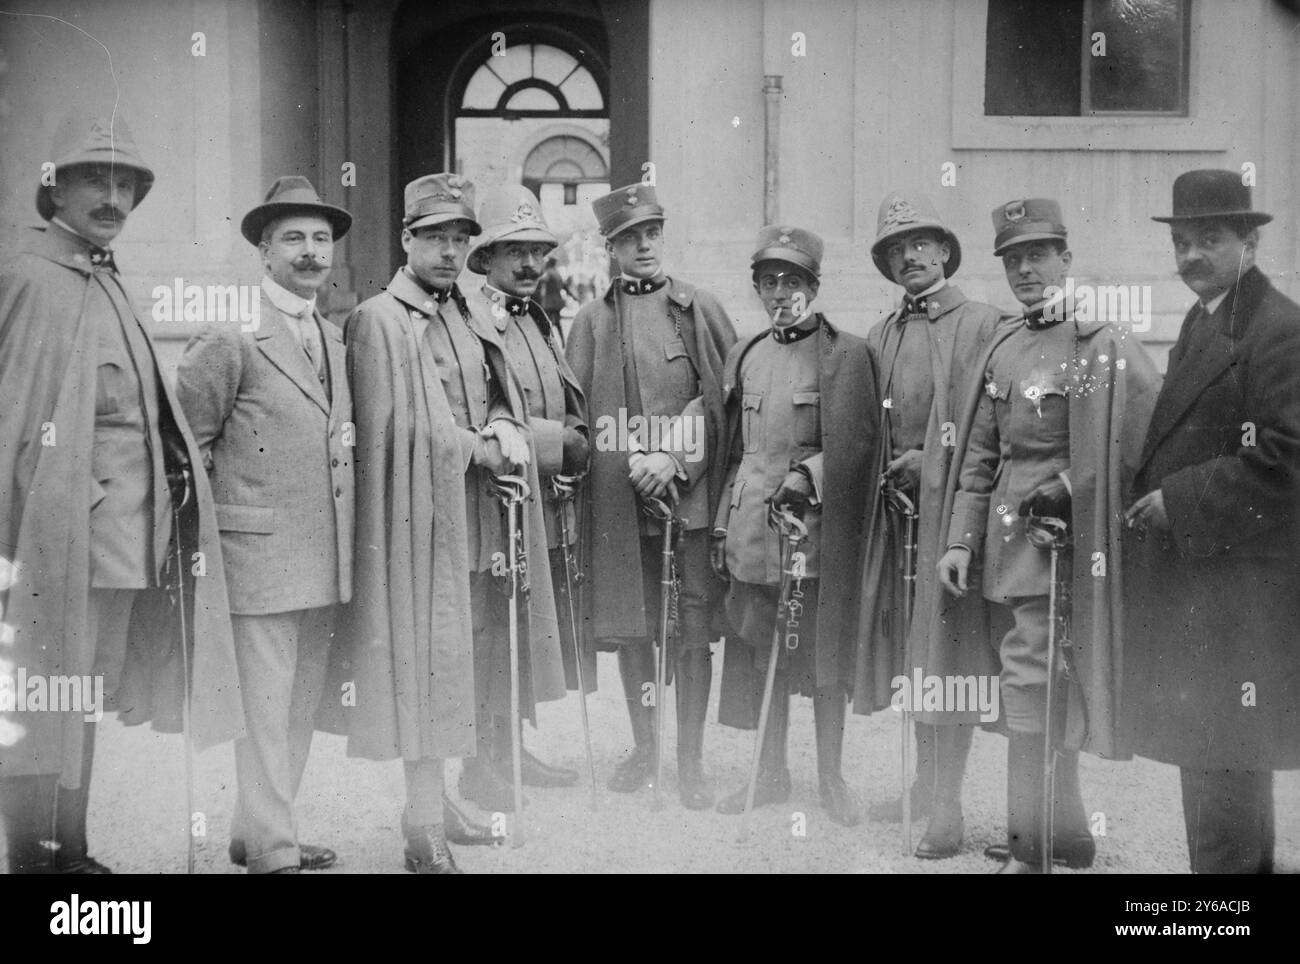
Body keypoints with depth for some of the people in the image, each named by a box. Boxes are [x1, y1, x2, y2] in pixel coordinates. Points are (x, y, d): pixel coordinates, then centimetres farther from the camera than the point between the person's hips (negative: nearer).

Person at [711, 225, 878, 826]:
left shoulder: (847, 354, -2)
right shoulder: (744, 356, 13)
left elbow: (859, 443, -5)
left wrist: (807, 475, -18)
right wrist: (721, 528, 11)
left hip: (818, 527, -4)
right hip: (751, 526, 5)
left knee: (825, 653, 3)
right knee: (761, 653, 10)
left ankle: (831, 778, 15)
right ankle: (770, 775, 22)